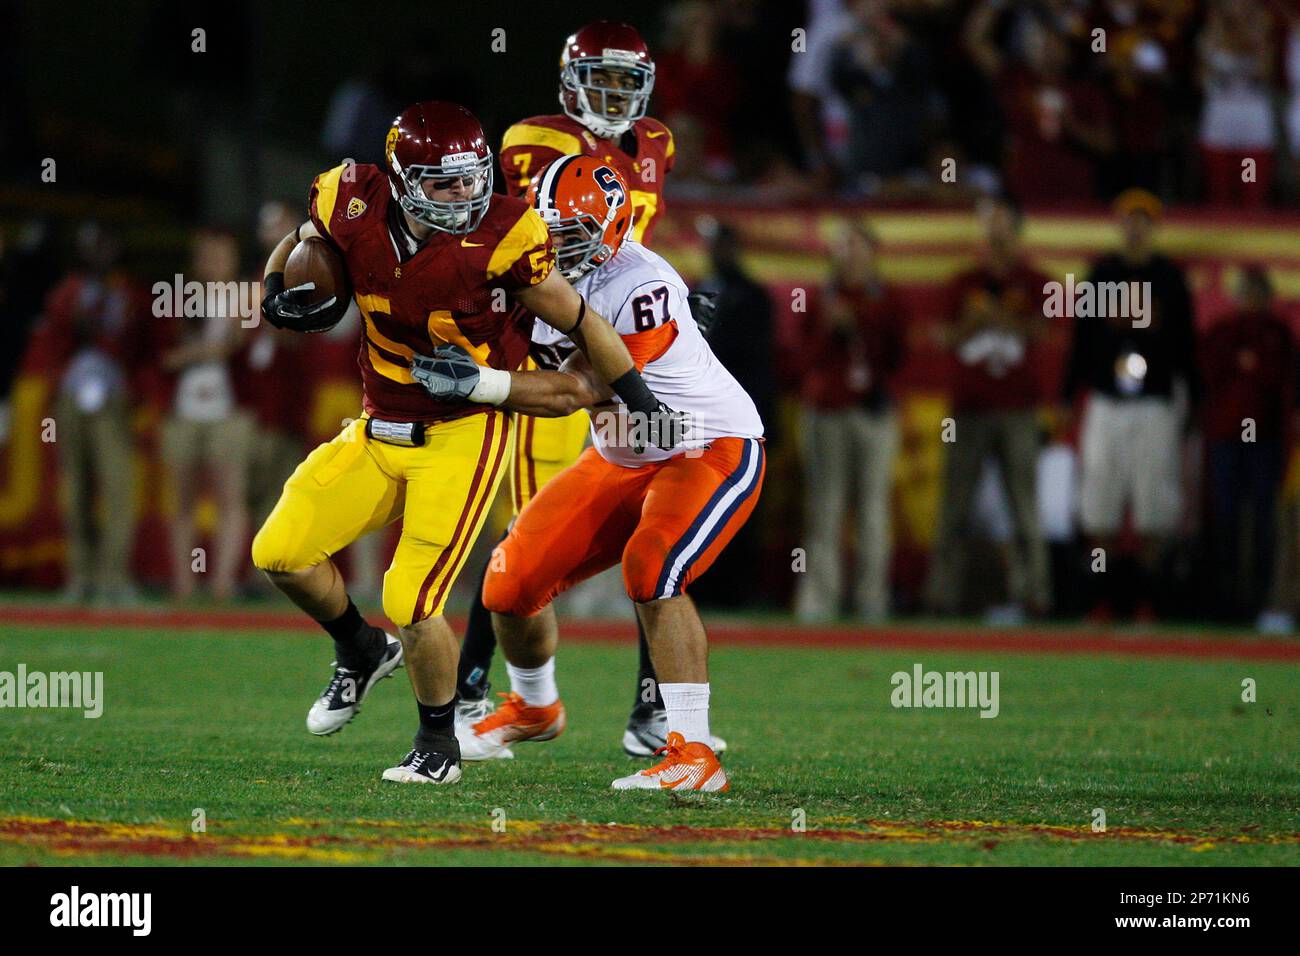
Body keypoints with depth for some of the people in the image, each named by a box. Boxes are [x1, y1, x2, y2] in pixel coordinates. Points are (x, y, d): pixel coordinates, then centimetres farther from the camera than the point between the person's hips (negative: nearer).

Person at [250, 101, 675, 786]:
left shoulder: (499, 240, -21)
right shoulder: (356, 207, -11)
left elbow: (580, 323, -9)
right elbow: (298, 246, 13)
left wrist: (643, 403, -5)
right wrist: (280, 296, -8)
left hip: (461, 438, -5)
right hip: (379, 432, 5)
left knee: (411, 603, -10)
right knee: (281, 554, 3)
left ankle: (439, 747, 13)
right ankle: (362, 653, 31)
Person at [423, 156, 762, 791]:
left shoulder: (641, 287, -30)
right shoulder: (543, 274, -5)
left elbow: (577, 391, -31)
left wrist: (476, 382, -39)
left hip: (715, 451, -8)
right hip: (622, 459, 8)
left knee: (650, 572, -31)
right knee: (513, 582, 5)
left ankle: (695, 758, -27)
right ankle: (534, 708, 36)